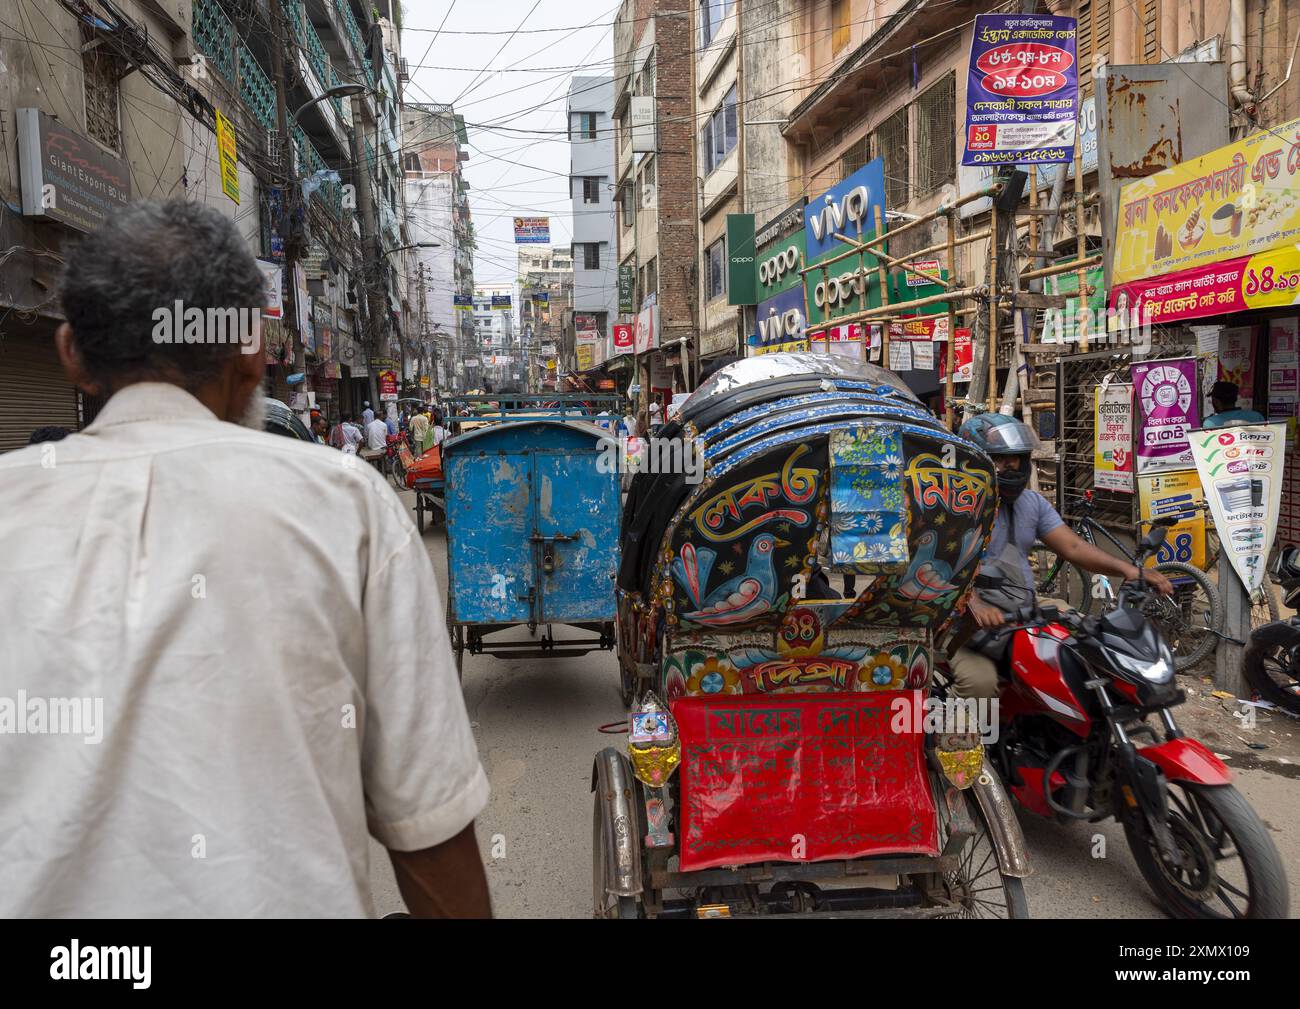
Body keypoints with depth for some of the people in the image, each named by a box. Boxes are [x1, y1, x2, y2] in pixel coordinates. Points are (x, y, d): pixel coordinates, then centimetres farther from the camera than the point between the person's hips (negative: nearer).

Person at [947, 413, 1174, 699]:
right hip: (970, 621, -7)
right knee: (981, 681, -32)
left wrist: (1127, 569, -11)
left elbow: (1073, 546, 4)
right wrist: (976, 605, -43)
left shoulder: (1032, 502, 11)